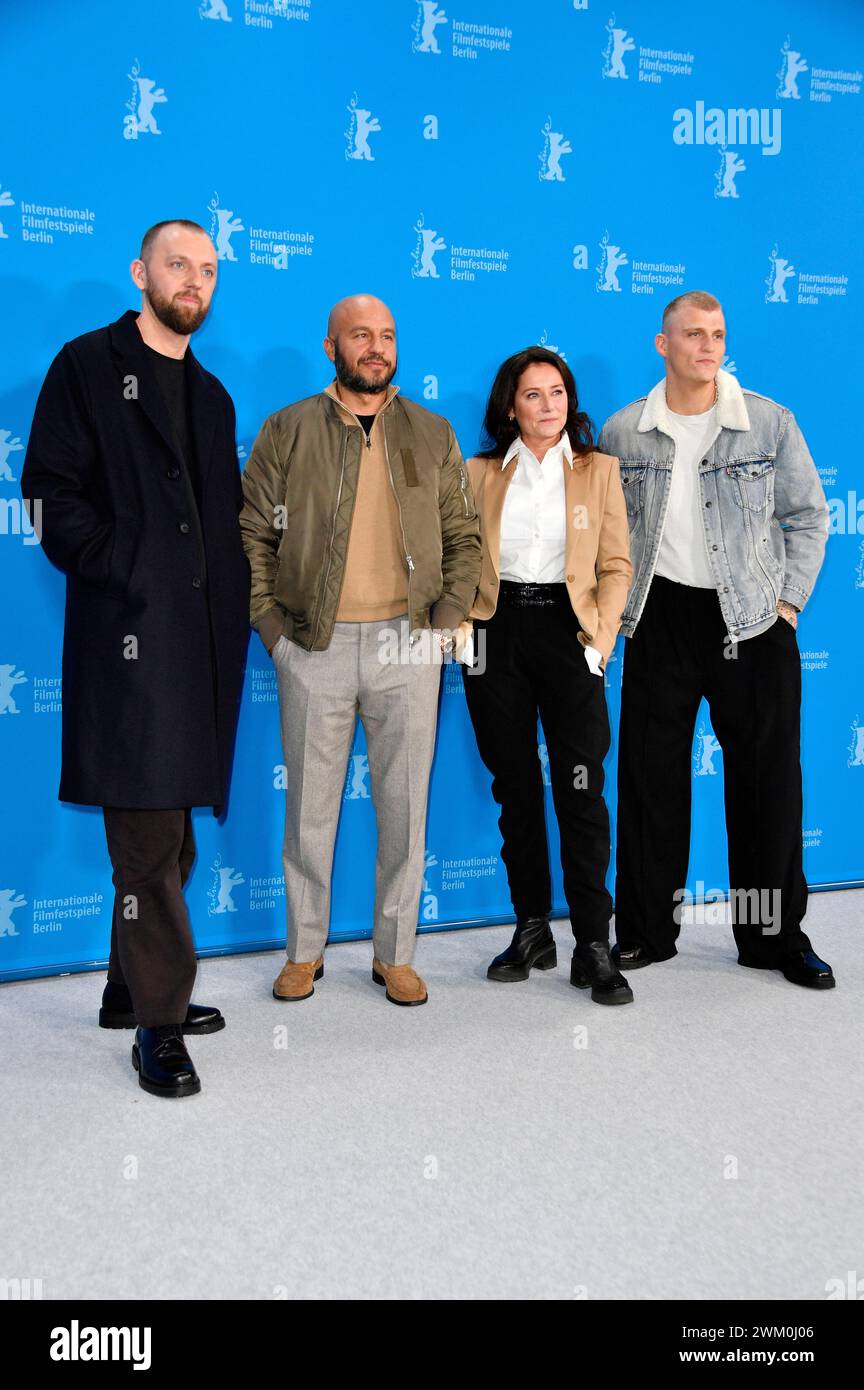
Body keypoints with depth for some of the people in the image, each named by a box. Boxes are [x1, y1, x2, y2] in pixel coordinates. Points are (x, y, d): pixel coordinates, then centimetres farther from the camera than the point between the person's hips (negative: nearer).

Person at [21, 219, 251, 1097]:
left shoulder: (211, 394, 21)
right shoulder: (89, 366, 2)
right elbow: (51, 491, -7)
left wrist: (235, 604, 8)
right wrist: (118, 568, -14)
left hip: (200, 635, 7)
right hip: (130, 629, -7)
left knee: (167, 825, 13)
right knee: (149, 833, -6)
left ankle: (133, 987, 27)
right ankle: (158, 1020, 4)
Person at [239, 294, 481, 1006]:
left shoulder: (433, 434, 11)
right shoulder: (287, 430, 6)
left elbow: (463, 537, 12)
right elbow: (253, 535, 4)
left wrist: (446, 619, 0)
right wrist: (271, 623, -5)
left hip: (408, 645, 1)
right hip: (314, 646, -1)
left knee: (405, 807, 5)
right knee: (310, 807, 6)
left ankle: (396, 954, 20)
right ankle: (305, 951, 23)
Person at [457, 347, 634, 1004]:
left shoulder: (599, 470, 9)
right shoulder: (481, 473, 11)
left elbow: (616, 564, 5)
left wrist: (602, 636, -7)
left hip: (567, 630, -1)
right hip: (498, 633, 2)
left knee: (581, 789, -7)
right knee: (515, 787, 6)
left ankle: (593, 945, 0)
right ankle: (532, 930, 17)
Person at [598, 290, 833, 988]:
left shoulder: (770, 421, -1)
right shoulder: (623, 431, 3)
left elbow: (808, 518, 6)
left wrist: (788, 601, -2)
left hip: (754, 619, -1)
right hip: (662, 617, 1)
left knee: (768, 778, 3)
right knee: (651, 776, 5)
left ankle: (776, 935, 20)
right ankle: (646, 930, 20)